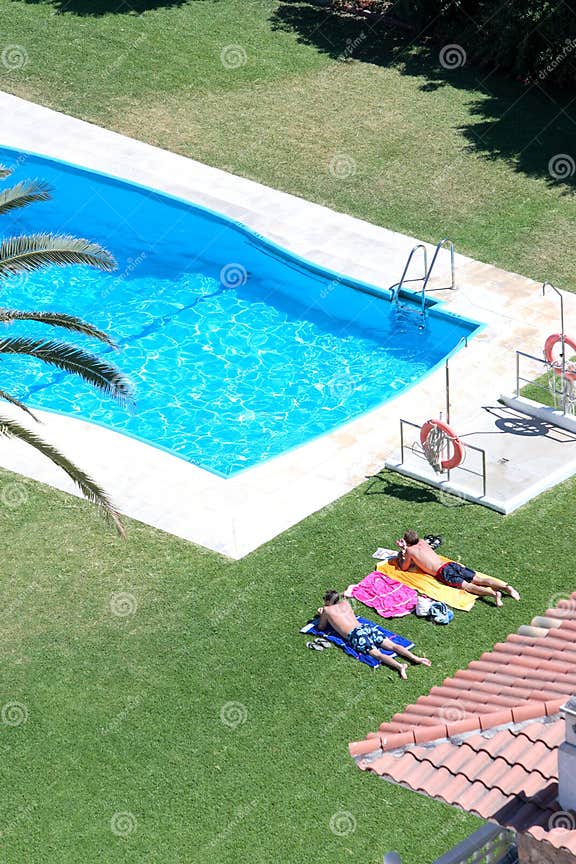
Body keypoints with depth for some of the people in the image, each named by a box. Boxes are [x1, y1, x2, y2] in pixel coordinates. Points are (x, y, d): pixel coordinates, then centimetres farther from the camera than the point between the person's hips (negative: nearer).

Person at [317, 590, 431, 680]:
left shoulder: (327, 610, 12)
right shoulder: (345, 603, 27)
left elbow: (321, 627, 25)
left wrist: (322, 615, 42)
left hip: (355, 635, -6)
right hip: (367, 627, 6)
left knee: (377, 654, -24)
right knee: (392, 646, -5)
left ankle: (399, 666, -49)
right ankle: (415, 658, -25)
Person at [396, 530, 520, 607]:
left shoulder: (410, 550, 6)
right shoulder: (422, 542, 25)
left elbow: (404, 568, 18)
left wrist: (401, 556, 33)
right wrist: (405, 548, 43)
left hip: (443, 573, -7)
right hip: (451, 564, 7)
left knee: (467, 586, -23)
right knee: (479, 580, -6)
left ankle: (494, 593, -46)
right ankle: (506, 587, -24)